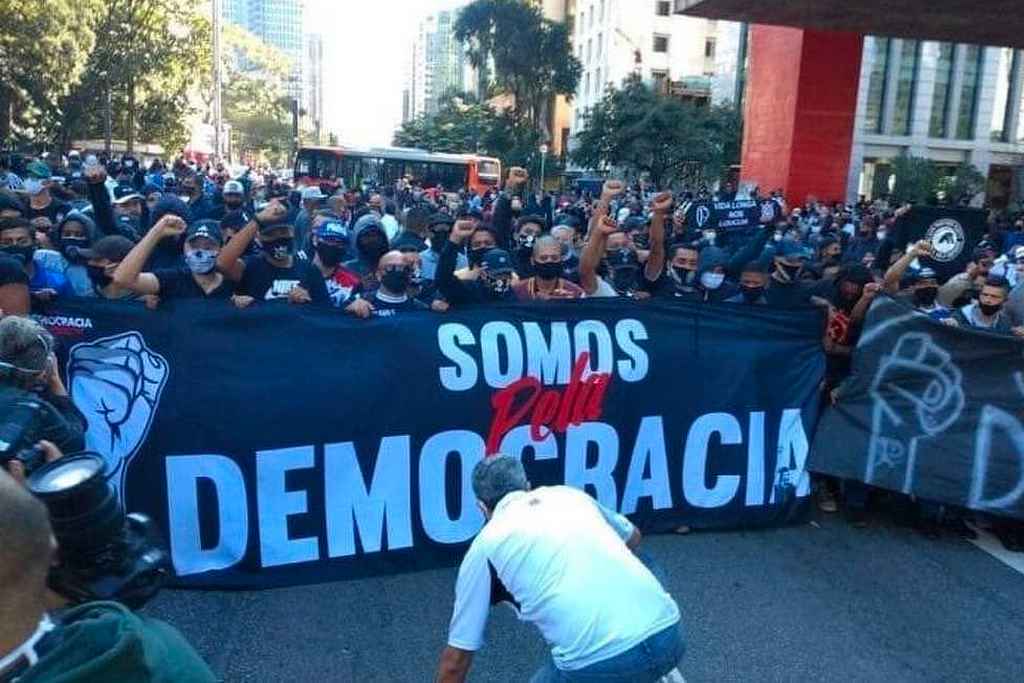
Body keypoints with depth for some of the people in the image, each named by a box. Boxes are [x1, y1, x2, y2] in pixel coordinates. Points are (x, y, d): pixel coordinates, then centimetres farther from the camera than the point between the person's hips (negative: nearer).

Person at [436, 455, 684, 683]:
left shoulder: (485, 544, 13)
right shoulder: (570, 494, 23)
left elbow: (456, 657, 19)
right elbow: (633, 537, 44)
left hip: (600, 662, -4)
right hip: (668, 633, 4)